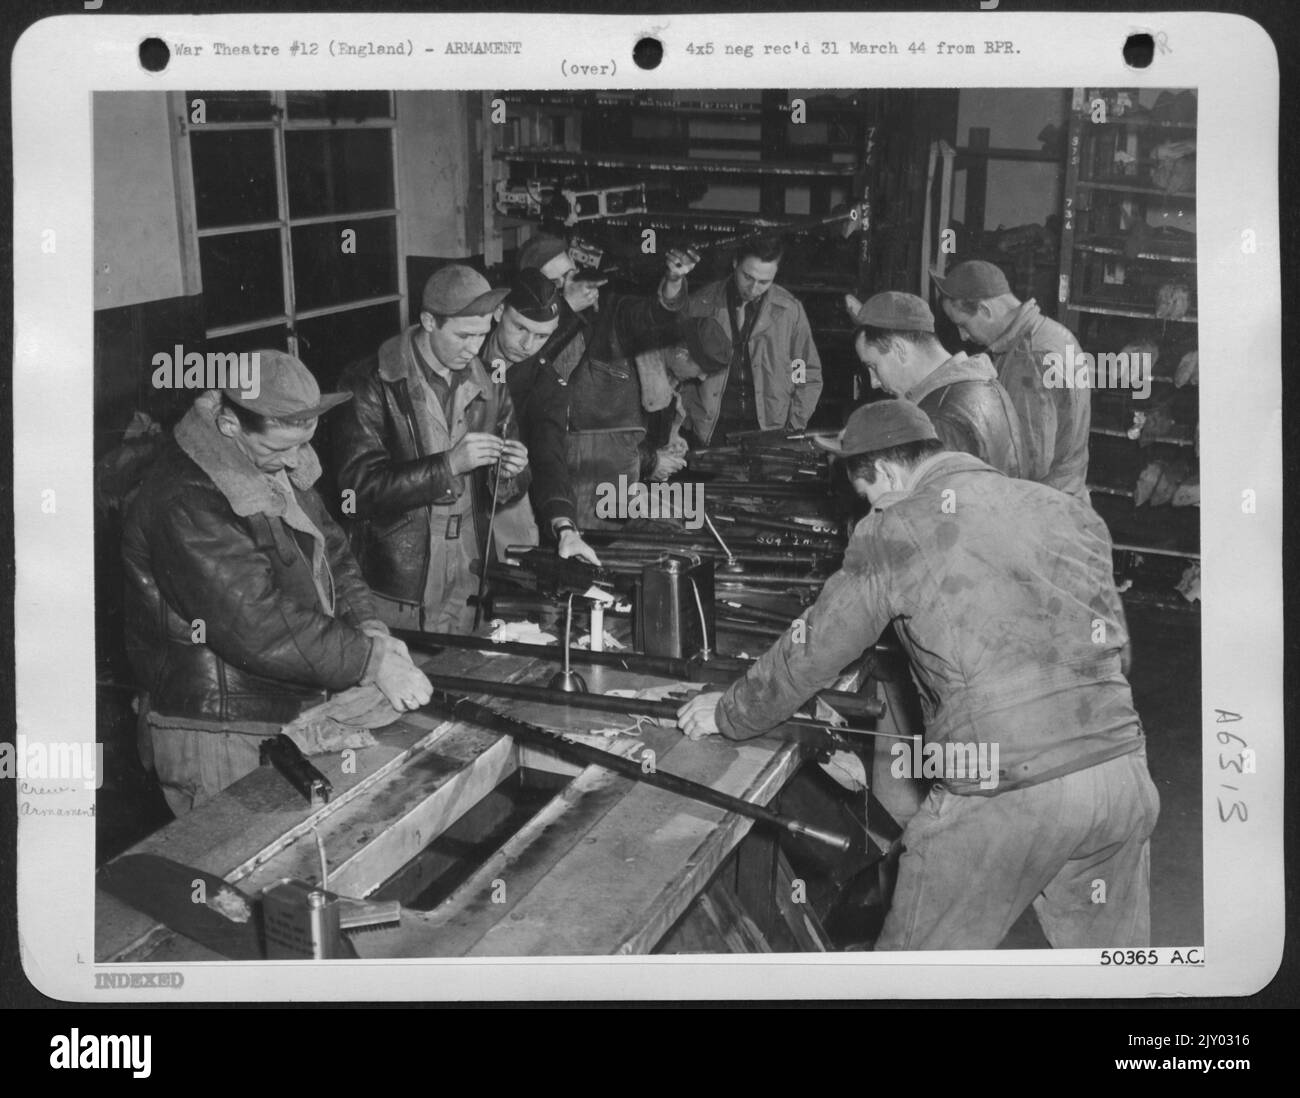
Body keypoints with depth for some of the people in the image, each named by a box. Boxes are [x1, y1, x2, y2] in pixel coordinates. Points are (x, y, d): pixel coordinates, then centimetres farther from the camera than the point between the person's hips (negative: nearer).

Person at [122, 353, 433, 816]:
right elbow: (255, 624, -30)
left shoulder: (282, 465, 4)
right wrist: (371, 661, -26)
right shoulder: (186, 503, -26)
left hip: (292, 713, 8)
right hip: (217, 736, -8)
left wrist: (368, 628, -6)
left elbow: (331, 549, 12)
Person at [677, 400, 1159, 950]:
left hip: (1001, 793, -6)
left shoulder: (895, 530, -1)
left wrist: (726, 715, 21)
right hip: (1123, 773, 6)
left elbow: (808, 655, 5)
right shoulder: (1069, 512, 14)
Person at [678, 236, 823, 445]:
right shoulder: (702, 304, -1)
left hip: (770, 431, 0)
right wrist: (691, 422, -1)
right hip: (713, 431, 0)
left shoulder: (789, 310, -1)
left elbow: (809, 376, 7)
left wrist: (794, 429, -1)